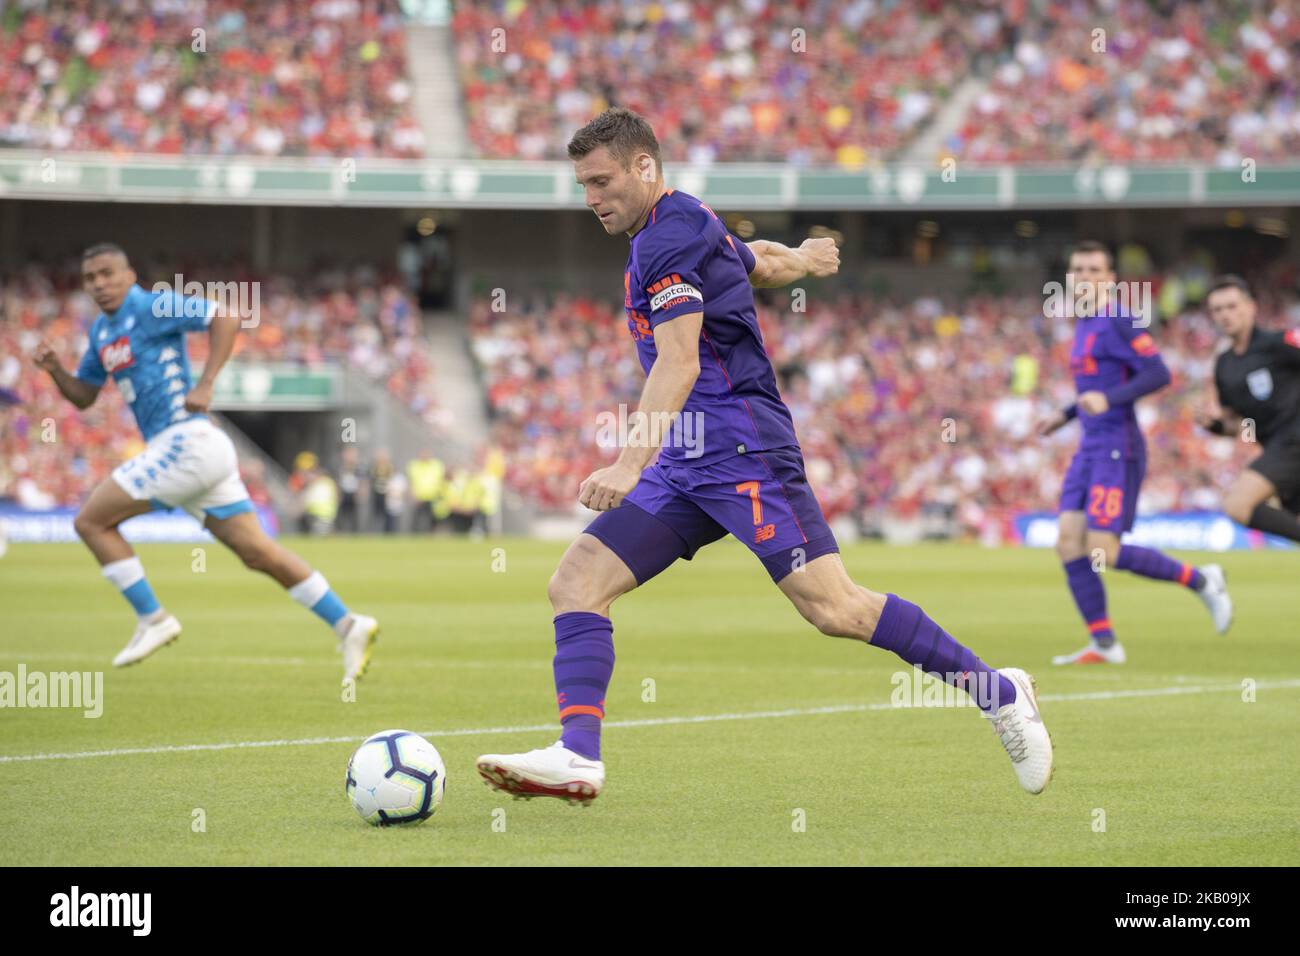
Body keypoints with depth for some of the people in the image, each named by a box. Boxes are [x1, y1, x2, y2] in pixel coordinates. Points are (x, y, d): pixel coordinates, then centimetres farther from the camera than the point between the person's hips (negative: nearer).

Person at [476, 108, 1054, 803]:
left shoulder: (669, 234, -11)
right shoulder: (690, 227, 19)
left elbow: (679, 362, -22)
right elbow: (763, 262, 38)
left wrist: (629, 464, -29)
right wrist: (802, 257, 57)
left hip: (740, 448, -10)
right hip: (686, 463, 10)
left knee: (833, 609, -14)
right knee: (575, 582, -5)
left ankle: (999, 692, 0)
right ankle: (578, 757, -15)